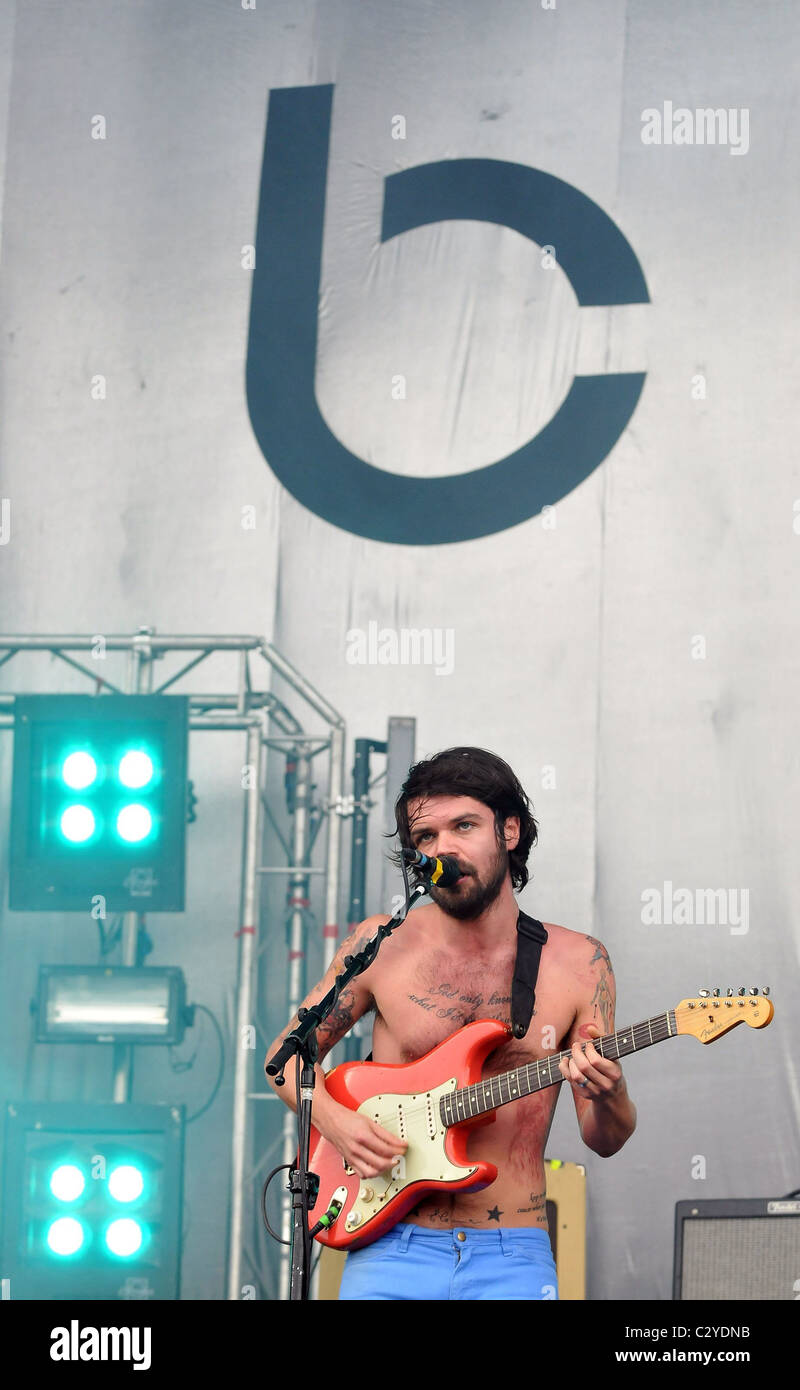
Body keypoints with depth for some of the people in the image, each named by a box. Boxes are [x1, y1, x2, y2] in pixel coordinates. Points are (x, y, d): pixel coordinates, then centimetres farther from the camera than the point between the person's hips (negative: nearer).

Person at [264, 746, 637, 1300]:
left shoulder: (578, 962, 3)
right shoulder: (381, 945, 2)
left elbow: (605, 1141, 6)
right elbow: (288, 1051, 12)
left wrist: (608, 1099, -17)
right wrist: (334, 1120, -6)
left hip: (512, 1261, 0)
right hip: (393, 1253, 0)